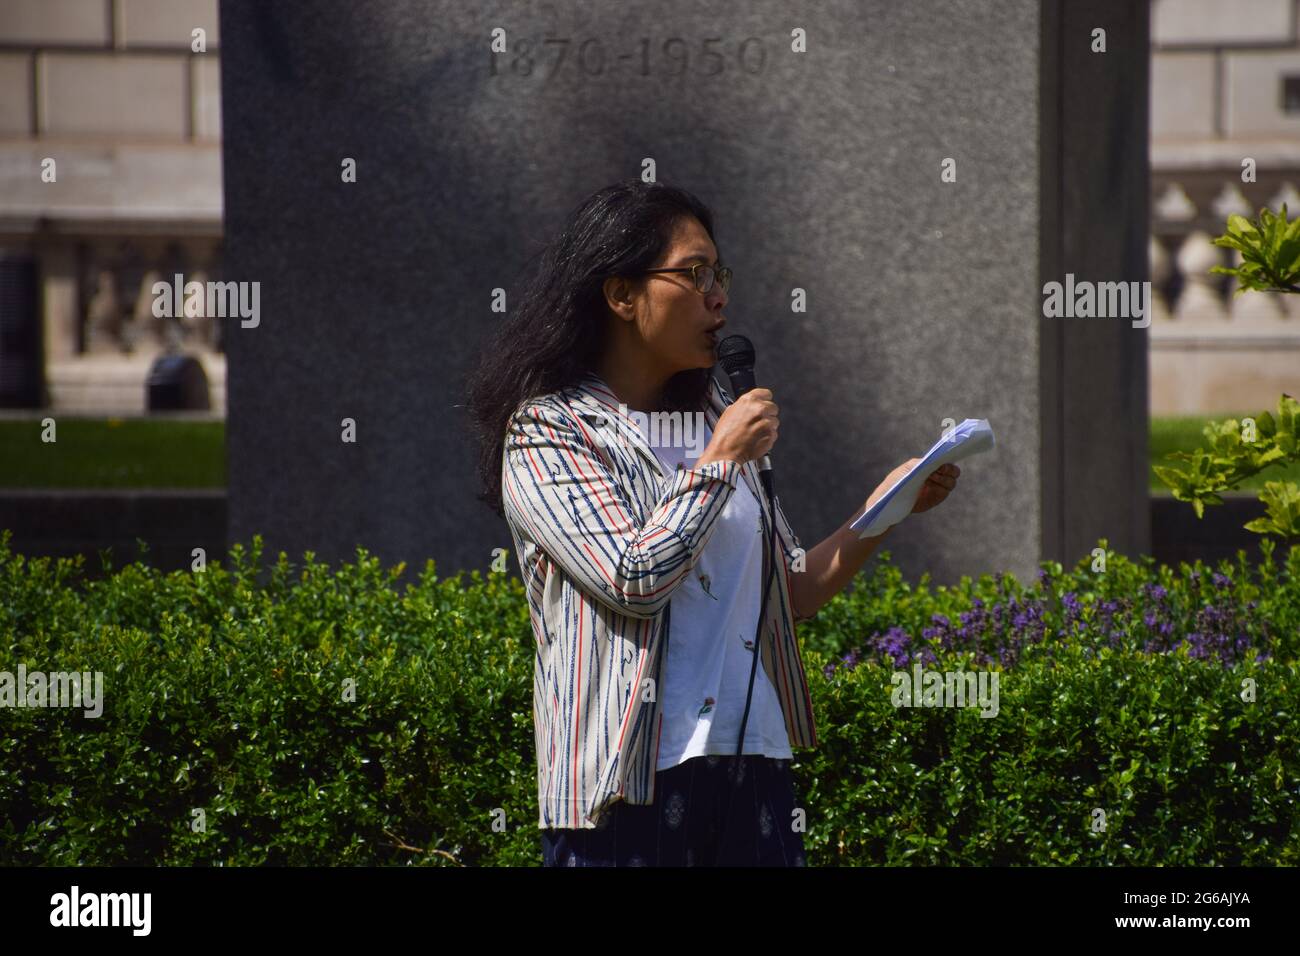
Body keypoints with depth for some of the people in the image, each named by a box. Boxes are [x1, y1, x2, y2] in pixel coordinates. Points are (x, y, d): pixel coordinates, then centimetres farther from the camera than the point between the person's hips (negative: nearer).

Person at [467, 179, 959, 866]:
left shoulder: (714, 417, 15)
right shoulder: (547, 431, -5)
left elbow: (795, 593, 17)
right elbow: (634, 582, -18)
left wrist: (887, 507, 4)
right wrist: (720, 462, -8)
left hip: (755, 764, 6)